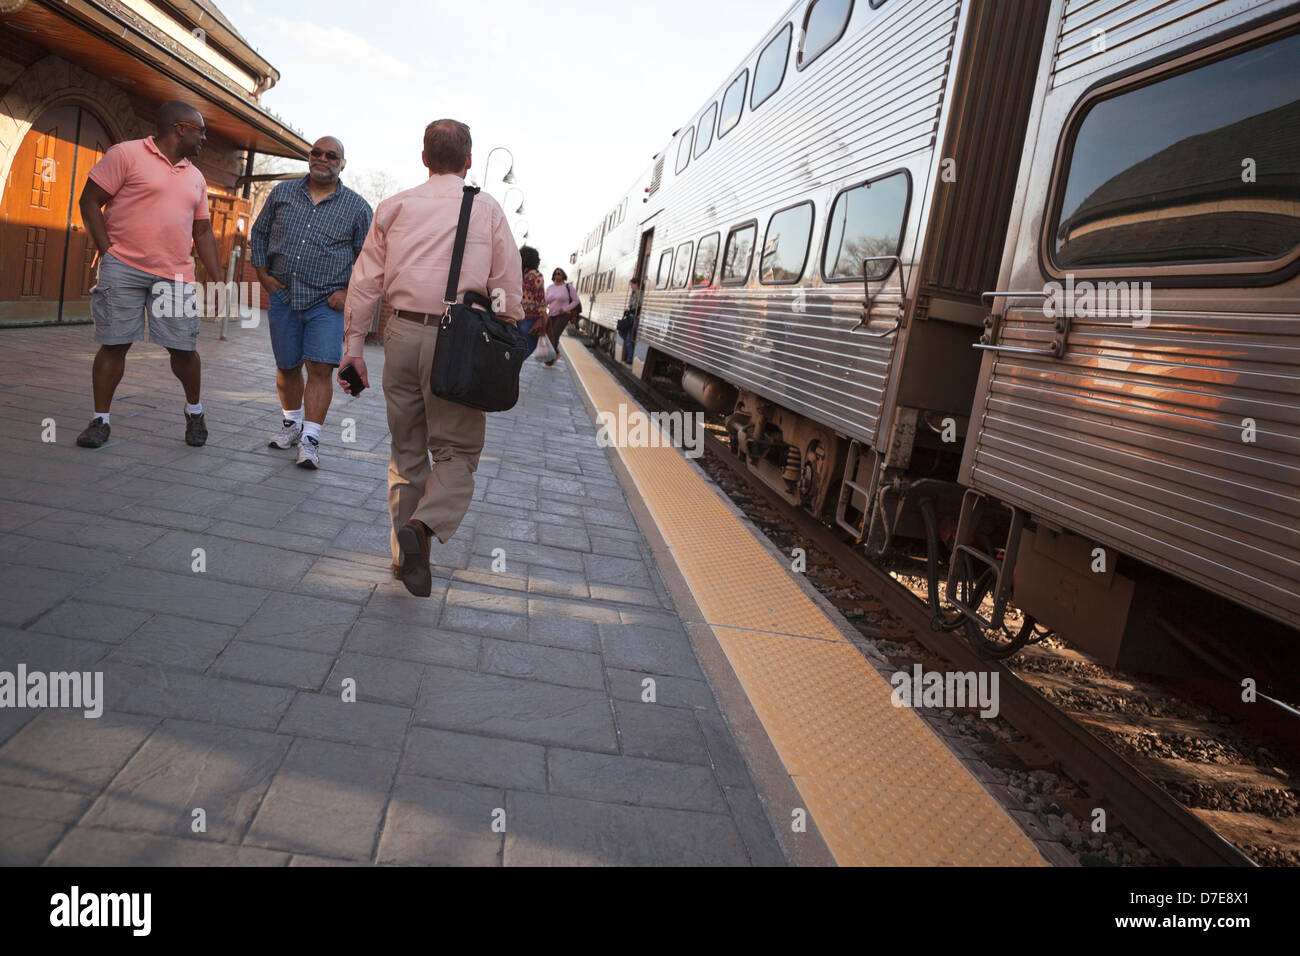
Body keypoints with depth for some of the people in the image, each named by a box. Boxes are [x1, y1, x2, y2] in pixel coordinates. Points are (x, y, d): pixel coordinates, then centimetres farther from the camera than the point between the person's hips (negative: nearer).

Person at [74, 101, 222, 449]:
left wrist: (218, 279, 11)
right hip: (123, 269, -4)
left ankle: (194, 410, 22)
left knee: (184, 348, 0)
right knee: (114, 343, -2)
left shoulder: (196, 178, 17)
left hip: (175, 276, 4)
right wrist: (107, 251, -10)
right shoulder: (126, 154, -1)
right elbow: (90, 202, -2)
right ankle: (100, 420, 7)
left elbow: (203, 232, 19)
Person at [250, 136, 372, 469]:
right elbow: (259, 232, 18)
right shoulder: (283, 192, 9)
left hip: (327, 302, -3)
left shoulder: (356, 207, 2)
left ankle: (310, 439, -8)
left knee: (321, 368, -12)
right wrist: (263, 273, 7)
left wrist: (349, 291, -5)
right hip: (282, 295, 3)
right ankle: (292, 423, 31)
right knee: (287, 367, 11)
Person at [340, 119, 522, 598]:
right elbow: (509, 285, 2)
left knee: (407, 447, 14)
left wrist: (353, 344, 9)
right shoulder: (487, 208, 5)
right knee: (457, 449, 5)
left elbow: (366, 279, 7)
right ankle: (423, 524, -21)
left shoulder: (395, 206, 11)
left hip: (402, 333, 3)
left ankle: (405, 554, 16)